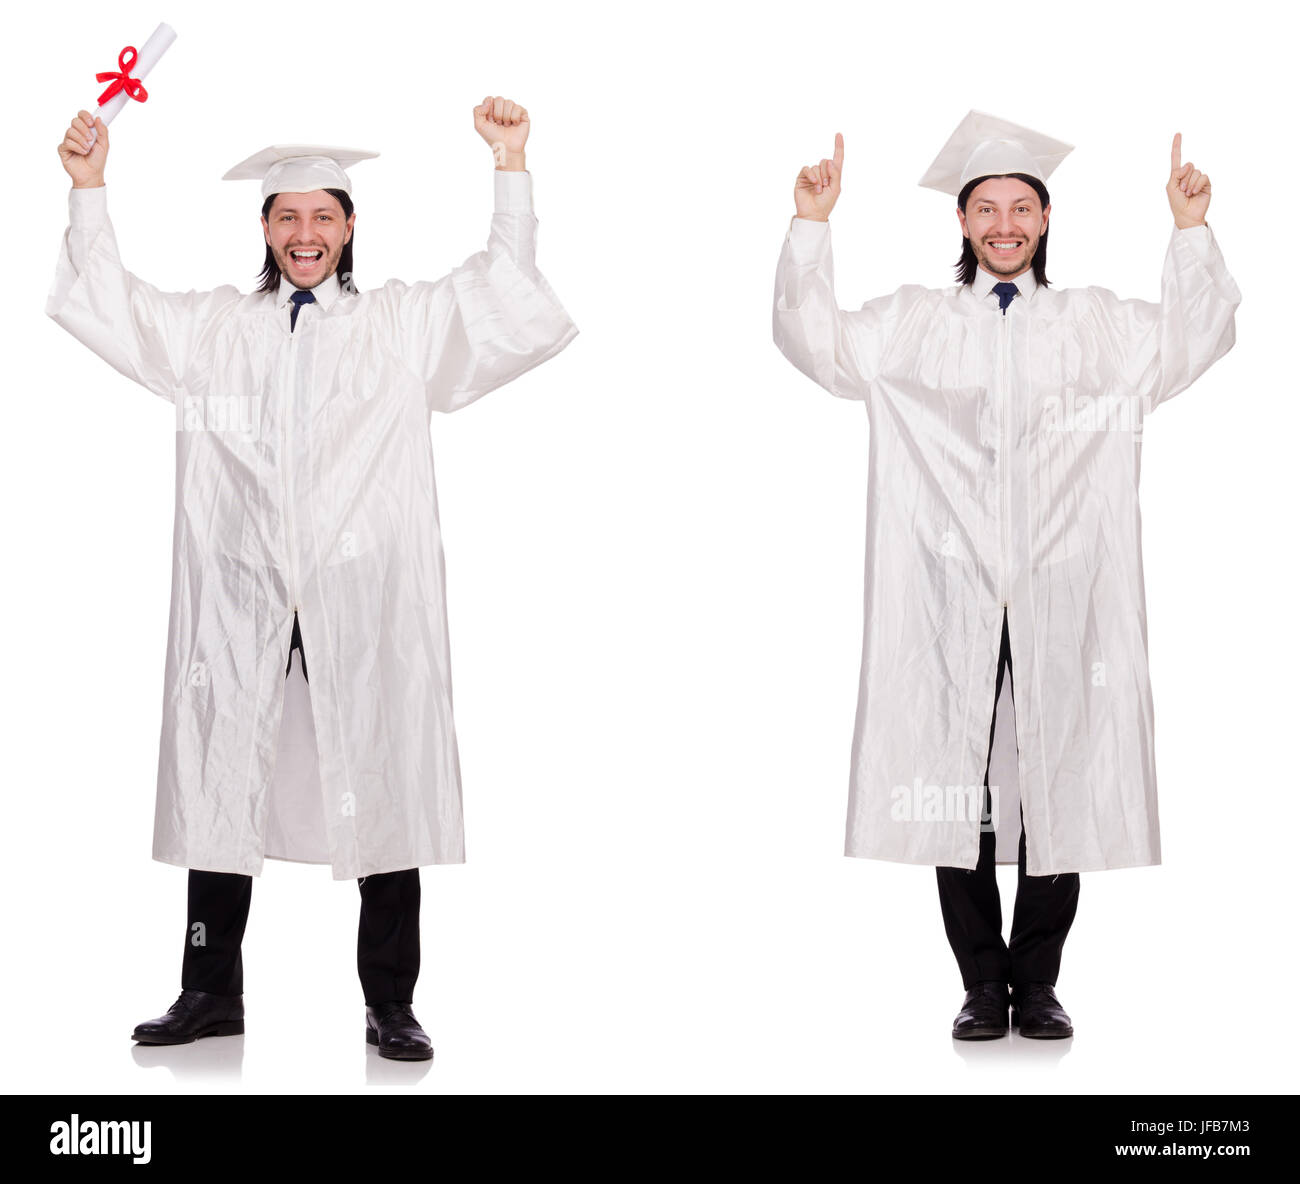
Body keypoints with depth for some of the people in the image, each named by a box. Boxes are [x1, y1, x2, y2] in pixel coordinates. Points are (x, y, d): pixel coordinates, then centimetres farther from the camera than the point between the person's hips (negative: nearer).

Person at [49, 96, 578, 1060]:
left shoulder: (406, 324, 12)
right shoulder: (211, 327, 17)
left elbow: (507, 292, 4)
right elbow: (104, 301, 19)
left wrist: (510, 167, -3)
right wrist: (90, 186, 11)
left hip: (367, 597, -2)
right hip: (237, 594, 2)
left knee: (383, 790, -2)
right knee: (220, 789, 3)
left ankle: (390, 1005, 6)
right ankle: (212, 994, 15)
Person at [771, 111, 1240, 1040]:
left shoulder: (1095, 325, 14)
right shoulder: (915, 323, 13)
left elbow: (1194, 342, 4)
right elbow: (817, 342, 5)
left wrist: (1191, 231, -6)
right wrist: (812, 227, -3)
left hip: (1063, 601, 0)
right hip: (953, 602, 0)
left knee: (1060, 788, 1)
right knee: (957, 789, 0)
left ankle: (1038, 985, 13)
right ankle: (984, 987, 10)